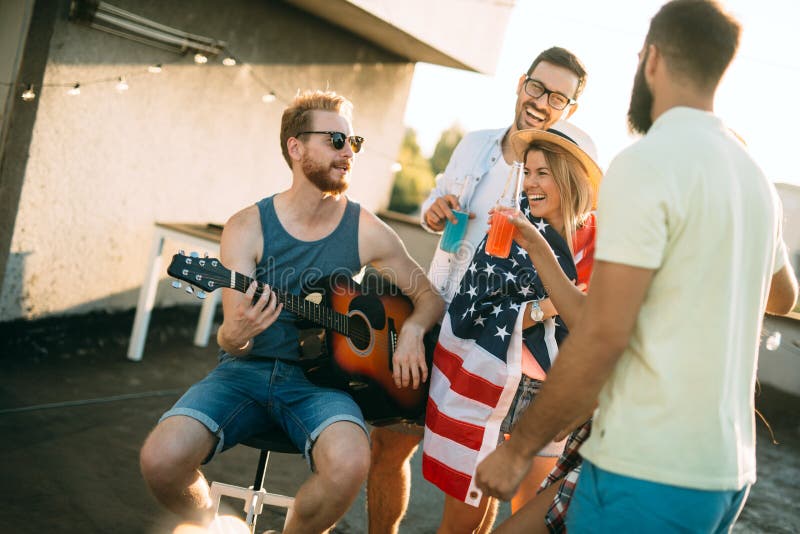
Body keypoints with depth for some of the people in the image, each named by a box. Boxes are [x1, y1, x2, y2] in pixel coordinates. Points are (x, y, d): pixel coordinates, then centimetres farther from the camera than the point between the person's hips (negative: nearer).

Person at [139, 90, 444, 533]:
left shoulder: (365, 230, 0)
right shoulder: (248, 227, -3)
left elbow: (429, 294, 12)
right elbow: (231, 342, -8)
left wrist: (411, 330, -10)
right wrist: (235, 335, -32)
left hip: (318, 377, 0)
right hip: (247, 369, 0)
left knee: (349, 463, -33)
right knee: (161, 459, -26)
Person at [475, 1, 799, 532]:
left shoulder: (647, 161, -15)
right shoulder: (754, 173, 9)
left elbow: (603, 333, -19)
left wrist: (518, 448, -11)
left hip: (650, 471, -8)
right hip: (729, 470, 8)